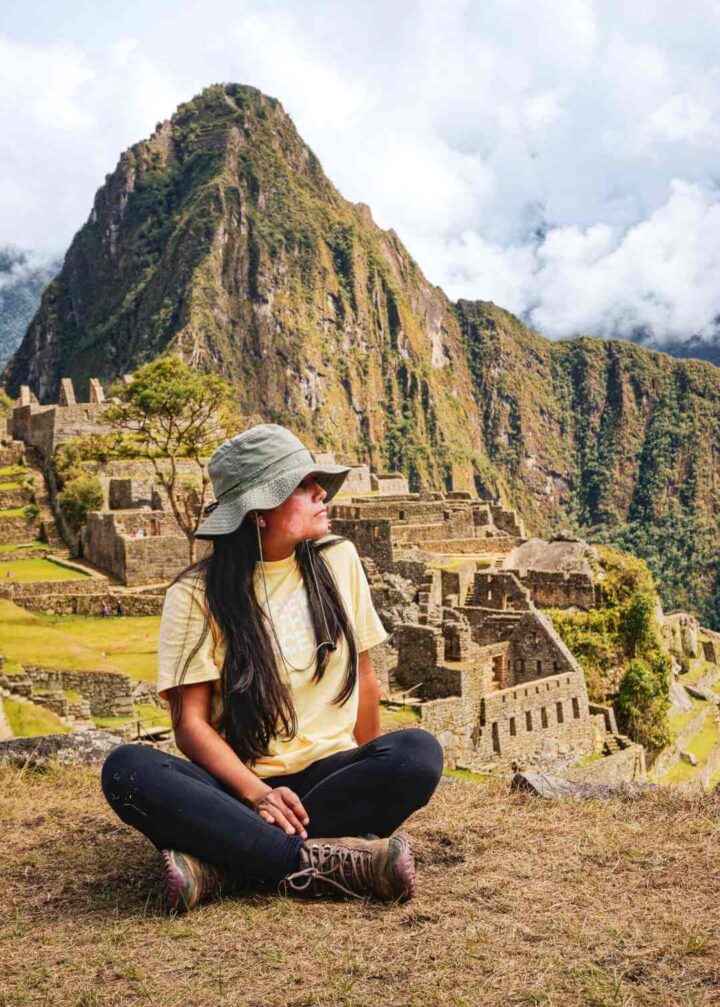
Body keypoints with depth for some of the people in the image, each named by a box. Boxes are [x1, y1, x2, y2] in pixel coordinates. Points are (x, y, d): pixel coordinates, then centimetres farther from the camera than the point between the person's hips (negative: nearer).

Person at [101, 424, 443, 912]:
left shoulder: (338, 560, 5)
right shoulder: (197, 593, -3)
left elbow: (364, 678, 12)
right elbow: (191, 720, -8)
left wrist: (372, 783, 11)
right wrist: (256, 794, -23)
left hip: (329, 774, 2)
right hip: (238, 785, -2)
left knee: (419, 751, -28)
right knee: (127, 768, -29)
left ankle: (223, 867, -26)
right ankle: (326, 861, -32)